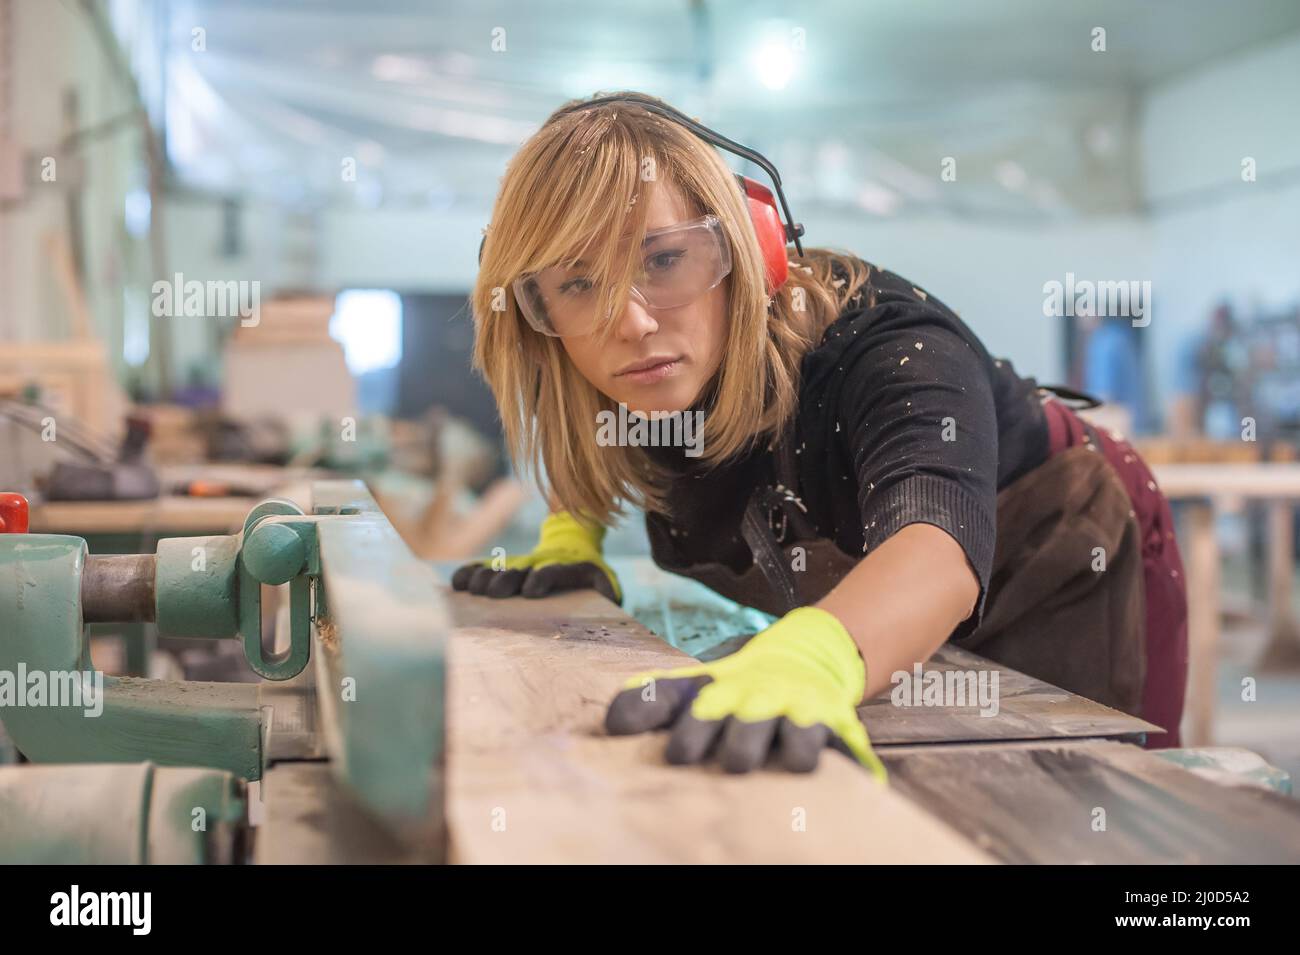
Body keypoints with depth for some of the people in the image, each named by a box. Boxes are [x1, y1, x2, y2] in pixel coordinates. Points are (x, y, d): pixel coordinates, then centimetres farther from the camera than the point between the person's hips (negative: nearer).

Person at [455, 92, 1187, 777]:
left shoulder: (887, 347, -39)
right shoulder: (653, 378, -21)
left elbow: (939, 544, -62)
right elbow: (587, 426, 7)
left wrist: (809, 658, -83)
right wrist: (571, 534, -13)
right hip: (870, 612, 5)